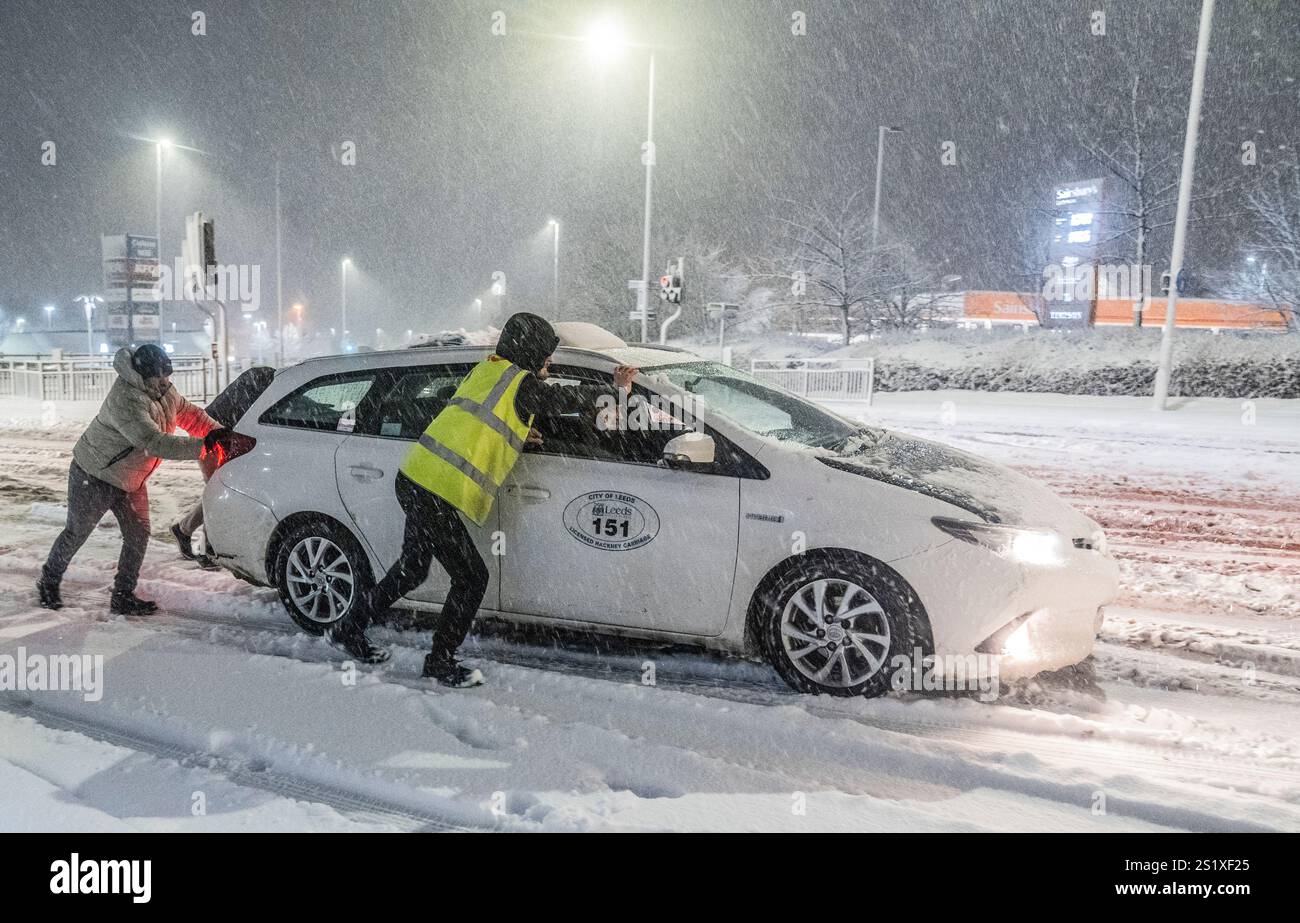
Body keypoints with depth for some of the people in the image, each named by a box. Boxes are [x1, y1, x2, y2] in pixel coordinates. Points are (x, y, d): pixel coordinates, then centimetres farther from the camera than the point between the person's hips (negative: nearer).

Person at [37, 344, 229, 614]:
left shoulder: (163, 390, -8)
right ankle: (49, 582, 35)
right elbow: (155, 443, -42)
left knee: (138, 535, 3)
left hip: (131, 481, 7)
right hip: (94, 477, -7)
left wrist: (216, 432, -12)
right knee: (76, 533, 11)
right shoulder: (126, 401, -34)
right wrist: (203, 445, -45)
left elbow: (187, 412, 6)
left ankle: (123, 597, 12)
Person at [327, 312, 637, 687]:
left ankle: (349, 629, 39)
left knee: (412, 569, 26)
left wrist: (516, 435, 18)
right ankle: (440, 663, 17)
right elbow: (568, 399, 0)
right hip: (437, 493, -9)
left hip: (414, 477, 9)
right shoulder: (521, 382, -9)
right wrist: (615, 390, 15)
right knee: (471, 578, 5)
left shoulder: (484, 370, 16)